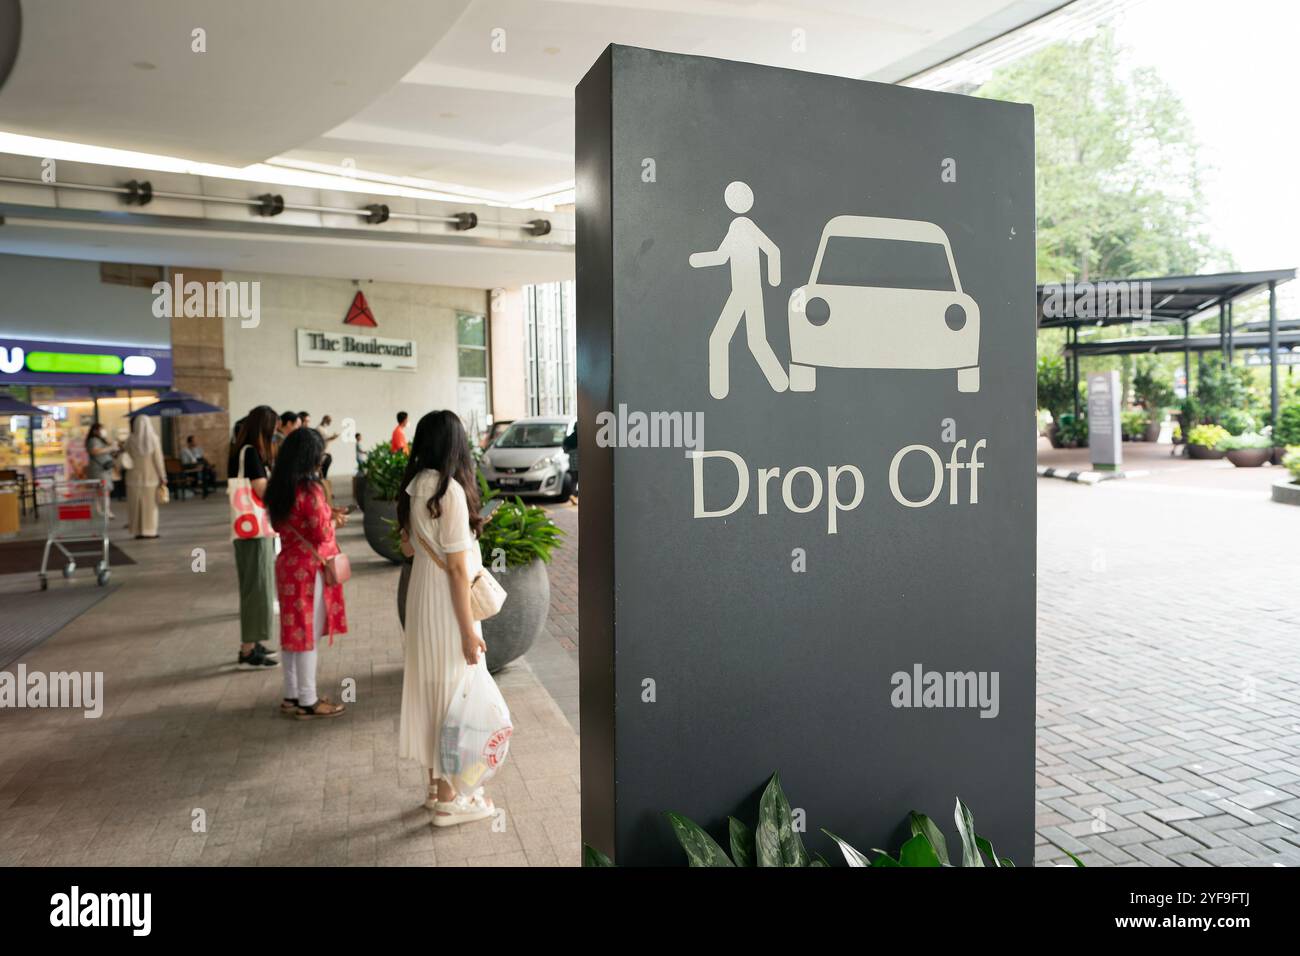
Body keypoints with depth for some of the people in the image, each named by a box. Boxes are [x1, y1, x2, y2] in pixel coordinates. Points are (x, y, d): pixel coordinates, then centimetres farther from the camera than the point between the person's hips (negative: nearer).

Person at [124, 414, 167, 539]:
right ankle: (150, 530, 6)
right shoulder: (154, 438, -9)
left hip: (135, 477, 1)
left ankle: (138, 530, 10)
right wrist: (162, 477, -2)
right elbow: (158, 459, -8)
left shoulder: (131, 440, -6)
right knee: (150, 504, 7)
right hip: (151, 476, -1)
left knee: (136, 504, 9)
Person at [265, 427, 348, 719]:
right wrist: (334, 520, 3)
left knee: (292, 630, 15)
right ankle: (308, 702, 11)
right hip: (310, 569, -8)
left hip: (287, 565, 8)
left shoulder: (279, 487, 6)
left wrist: (326, 514, 13)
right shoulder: (310, 489, -20)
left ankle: (291, 695, 25)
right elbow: (322, 533, -18)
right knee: (308, 634, 1)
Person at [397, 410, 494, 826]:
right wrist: (468, 629, -16)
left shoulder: (415, 485, 3)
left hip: (421, 594, 8)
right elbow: (457, 566, -20)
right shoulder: (451, 489, -21)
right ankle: (448, 799, 16)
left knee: (431, 686, 17)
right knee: (452, 690, 3)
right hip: (447, 602, -8)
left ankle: (437, 782, 31)